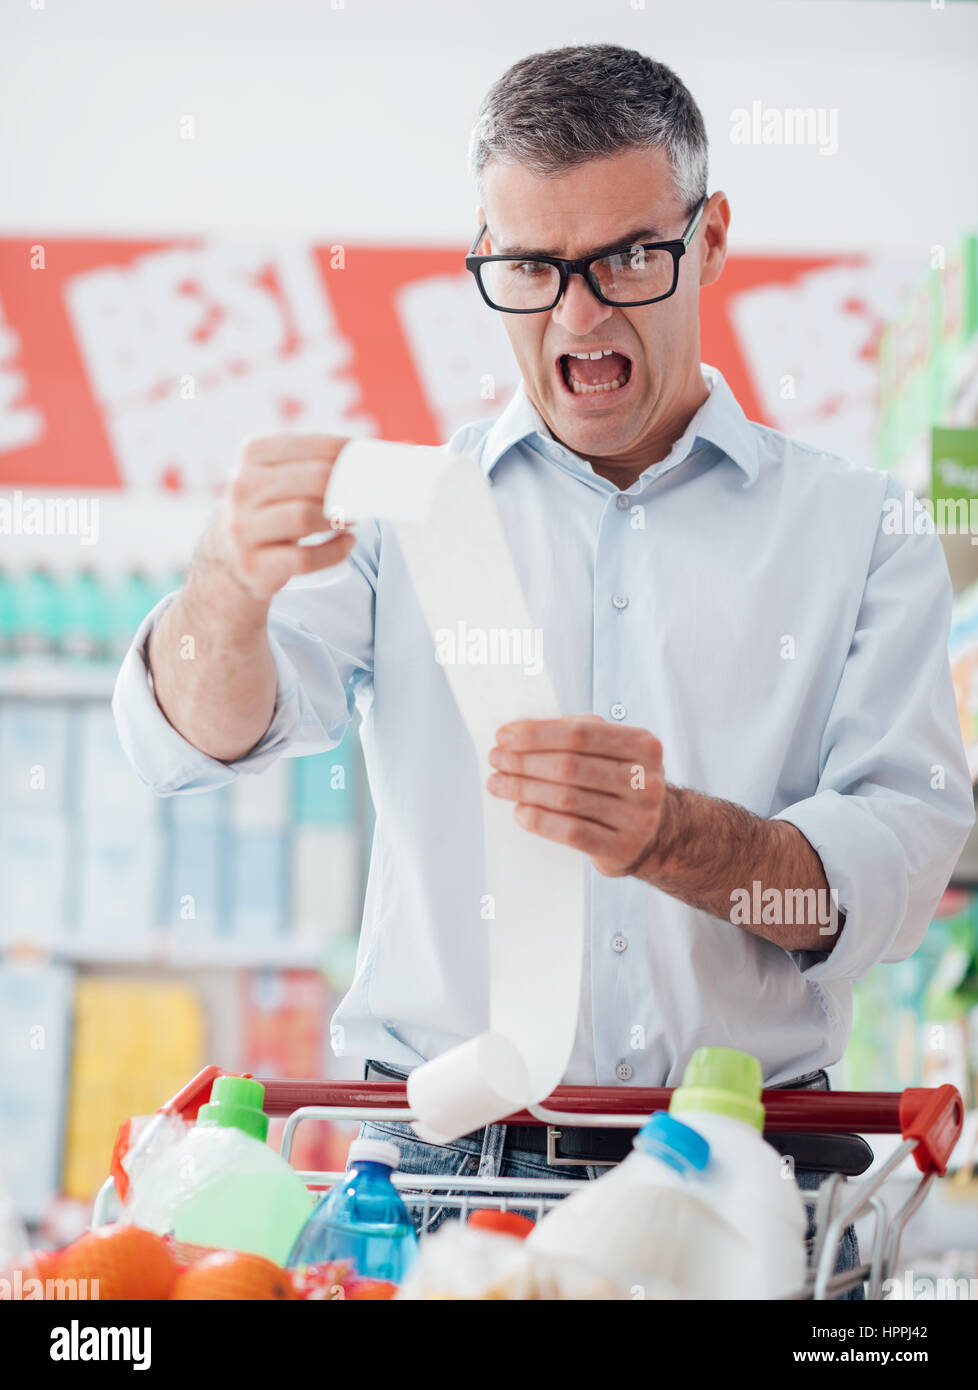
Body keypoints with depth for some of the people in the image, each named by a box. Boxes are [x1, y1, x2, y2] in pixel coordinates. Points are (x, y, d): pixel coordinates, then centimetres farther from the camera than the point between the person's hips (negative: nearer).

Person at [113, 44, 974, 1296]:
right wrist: (229, 590, -25)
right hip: (443, 1165, 0)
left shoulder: (859, 533, 12)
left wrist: (671, 838, -19)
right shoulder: (402, 512, 13)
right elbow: (194, 743, -2)